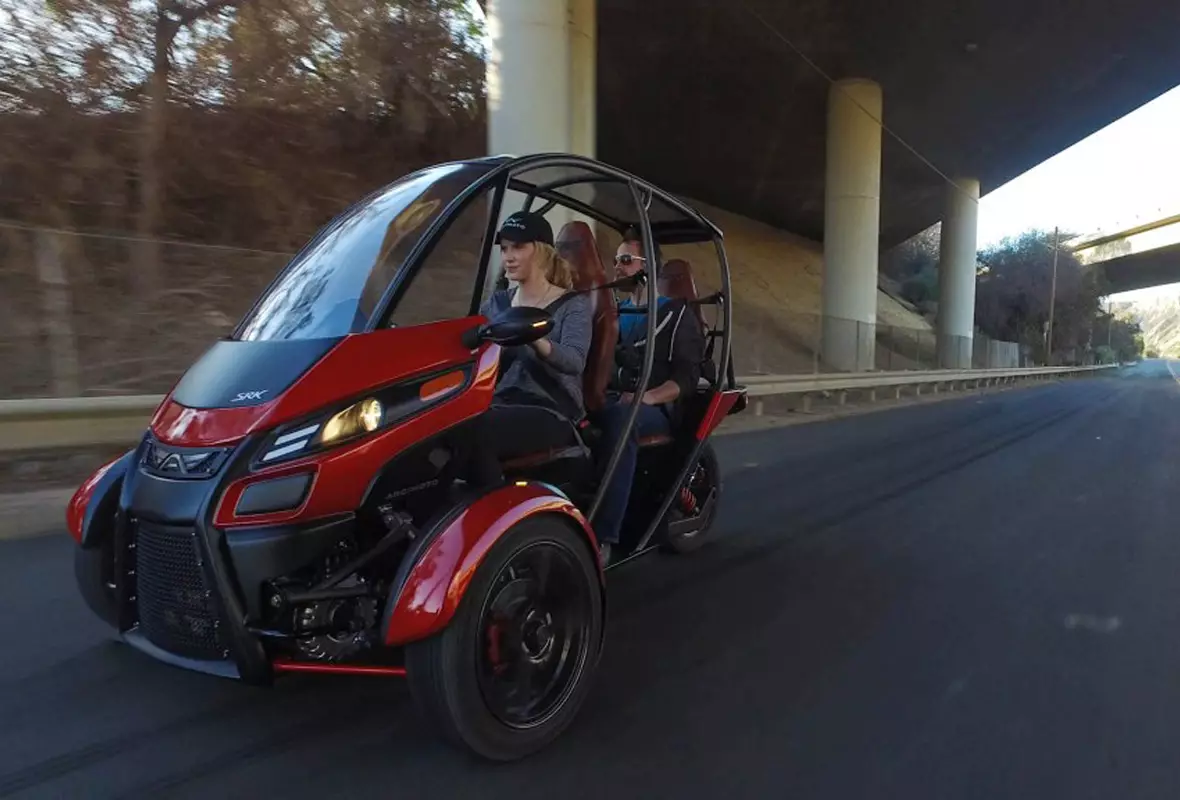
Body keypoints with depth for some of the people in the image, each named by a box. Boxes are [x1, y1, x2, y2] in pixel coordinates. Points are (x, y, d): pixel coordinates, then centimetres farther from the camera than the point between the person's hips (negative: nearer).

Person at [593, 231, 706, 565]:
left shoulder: (676, 313, 4)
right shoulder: (616, 311, 23)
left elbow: (687, 377, -5)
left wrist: (645, 398, -21)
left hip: (656, 408, -5)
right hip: (609, 400, 6)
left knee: (620, 418, -40)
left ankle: (602, 537, -43)